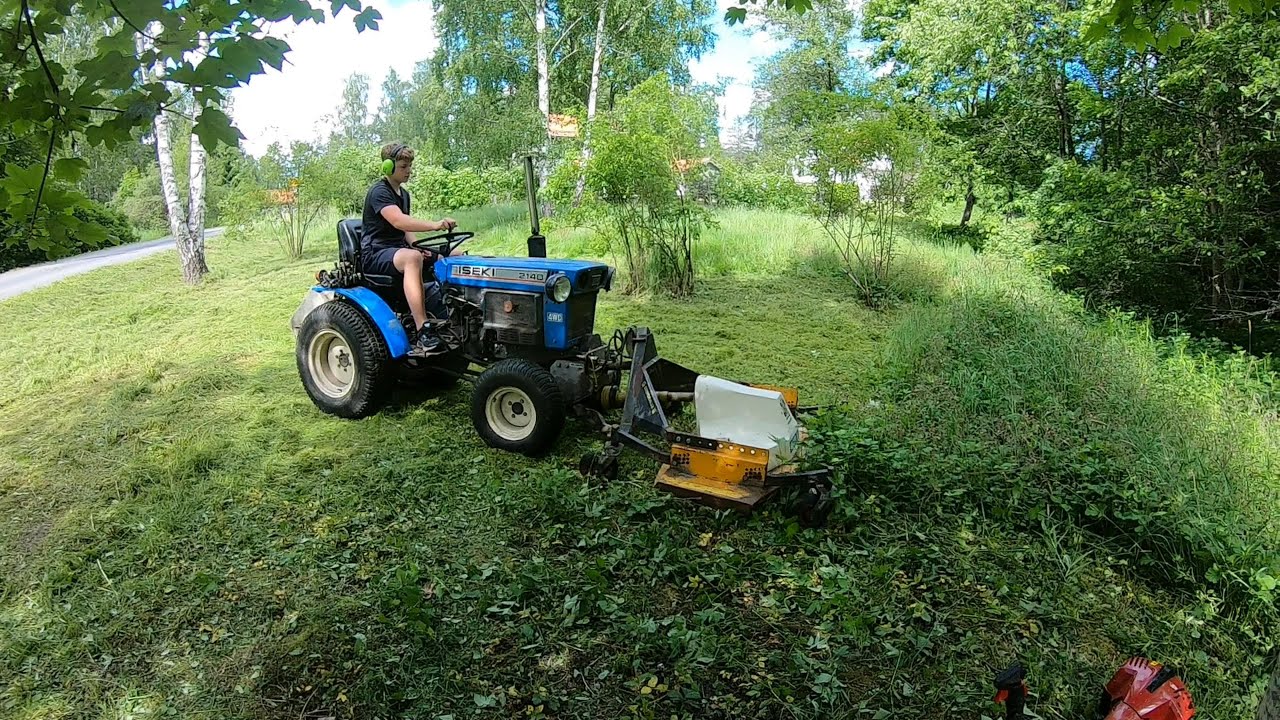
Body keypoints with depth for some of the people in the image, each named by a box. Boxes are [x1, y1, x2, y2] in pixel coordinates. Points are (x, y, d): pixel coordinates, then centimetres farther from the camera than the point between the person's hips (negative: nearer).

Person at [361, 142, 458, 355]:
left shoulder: (403, 193, 17)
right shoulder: (379, 192, -12)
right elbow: (398, 221, -30)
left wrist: (417, 247, -2)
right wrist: (434, 225, -44)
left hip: (399, 249, 9)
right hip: (376, 254, -9)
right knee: (412, 258, -42)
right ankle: (423, 333, -50)